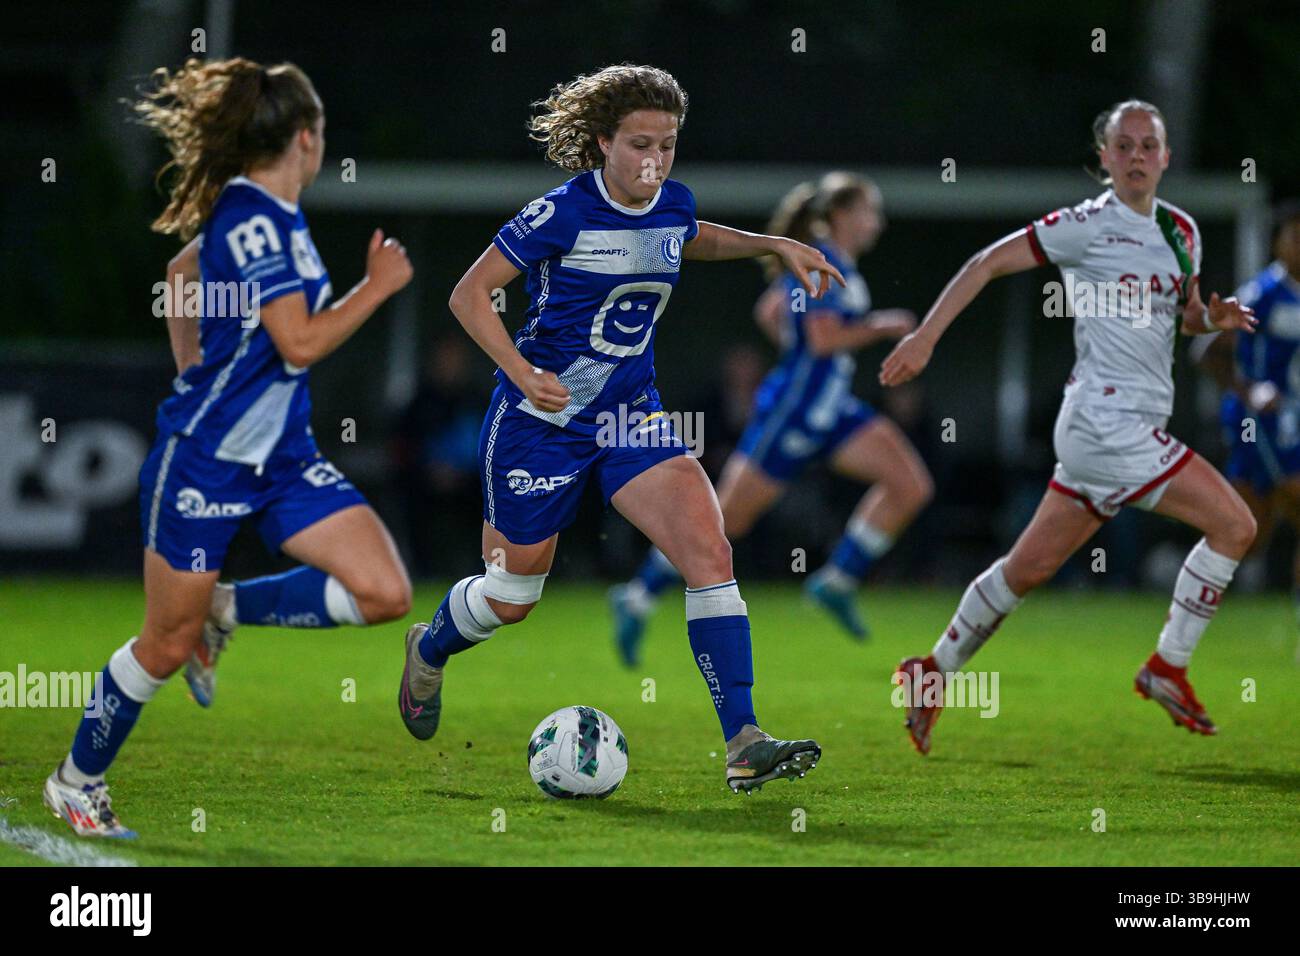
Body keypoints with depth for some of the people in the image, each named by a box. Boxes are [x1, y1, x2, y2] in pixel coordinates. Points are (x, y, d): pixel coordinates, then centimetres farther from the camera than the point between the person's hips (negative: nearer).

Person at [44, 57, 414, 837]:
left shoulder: (271, 215, 8)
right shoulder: (252, 218, -19)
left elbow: (184, 268, 25)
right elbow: (301, 342, -24)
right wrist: (379, 283, -15)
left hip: (282, 456, 8)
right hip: (204, 459, -8)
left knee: (385, 592, -8)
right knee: (169, 643, 4)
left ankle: (228, 610, 12)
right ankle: (78, 779, 25)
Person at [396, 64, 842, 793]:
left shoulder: (673, 204, 0)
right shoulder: (564, 212, -18)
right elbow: (470, 294, -15)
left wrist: (775, 246, 14)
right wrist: (521, 372, -28)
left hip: (630, 417, 5)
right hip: (543, 421, -4)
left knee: (710, 551, -17)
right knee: (512, 598, 10)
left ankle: (745, 745, -20)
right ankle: (430, 650, 47)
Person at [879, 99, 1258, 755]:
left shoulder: (1180, 231, 14)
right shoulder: (1089, 226, -8)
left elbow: (1184, 318, 27)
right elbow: (987, 264, -6)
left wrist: (1212, 317, 3)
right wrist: (925, 337, -11)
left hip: (1133, 427, 8)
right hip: (1105, 420, -8)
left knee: (1029, 568, 12)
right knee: (1234, 525, -12)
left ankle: (931, 673, 22)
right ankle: (1166, 668, -2)